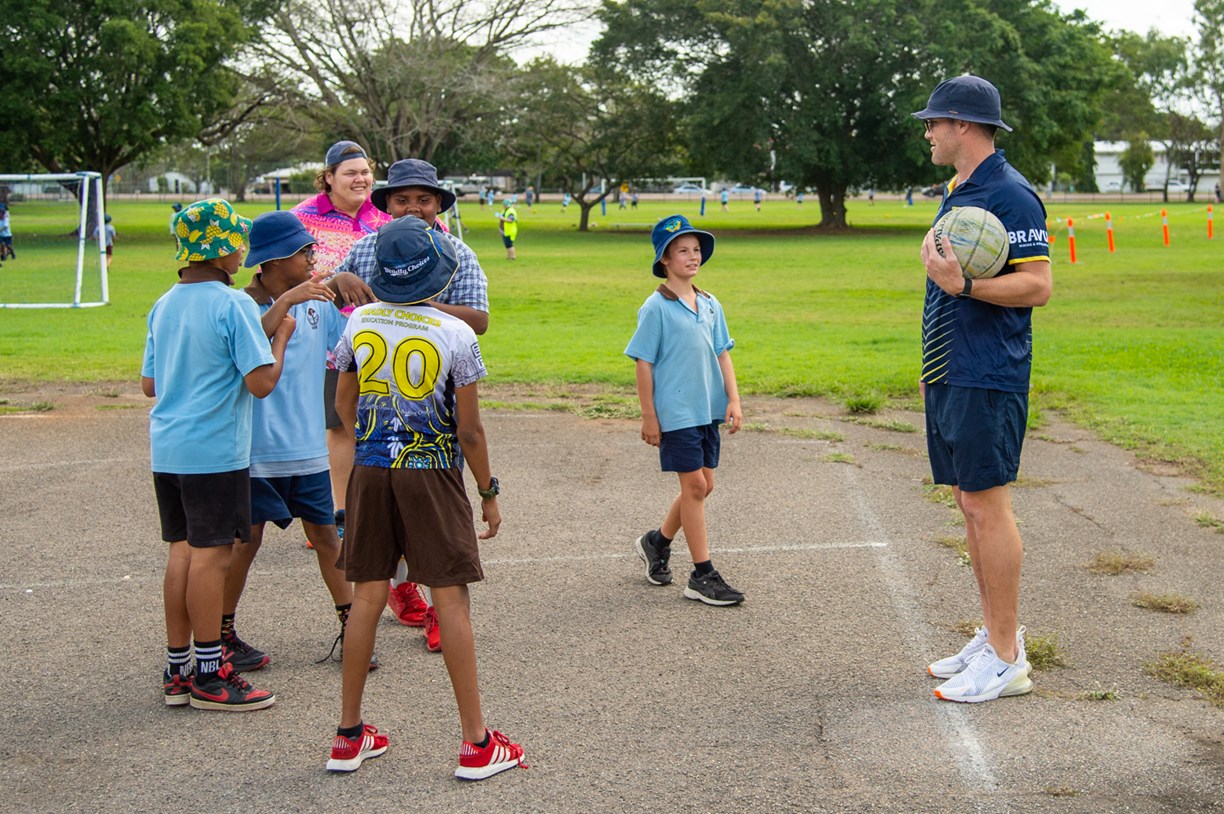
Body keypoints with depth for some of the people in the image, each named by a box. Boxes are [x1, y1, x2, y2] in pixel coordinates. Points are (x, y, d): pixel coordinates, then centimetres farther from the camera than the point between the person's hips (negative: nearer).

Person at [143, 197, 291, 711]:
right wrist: (281, 337, -1)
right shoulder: (233, 305, -13)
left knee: (182, 552, 13)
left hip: (166, 449, 8)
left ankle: (177, 670, 20)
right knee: (211, 554, -2)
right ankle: (210, 678, 4)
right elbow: (262, 382, -16)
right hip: (215, 451, -7)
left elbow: (149, 384, 15)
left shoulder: (163, 306, 10)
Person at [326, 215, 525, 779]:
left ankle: (349, 736, 18)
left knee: (368, 596, 10)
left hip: (370, 471, 4)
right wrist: (488, 493, 2)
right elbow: (469, 429, -10)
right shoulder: (455, 334, -12)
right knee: (451, 599, 1)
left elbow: (345, 406, 10)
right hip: (432, 473, -4)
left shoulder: (359, 323, 0)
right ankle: (476, 743, 6)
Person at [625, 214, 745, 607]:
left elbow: (722, 354, 13)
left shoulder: (710, 304, 9)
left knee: (703, 486, 12)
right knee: (695, 486, -5)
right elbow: (643, 363, -8)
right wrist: (648, 417, -9)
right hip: (675, 412, -7)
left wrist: (733, 399, 3)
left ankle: (657, 541, 33)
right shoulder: (657, 307, -9)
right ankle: (703, 576, 2)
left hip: (708, 410, 7)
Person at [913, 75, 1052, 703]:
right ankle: (994, 636, 21)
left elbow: (1038, 285, -19)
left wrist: (964, 285, -27)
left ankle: (1006, 658, -2)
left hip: (987, 378, -10)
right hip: (947, 374, 10)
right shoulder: (956, 192, 17)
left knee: (986, 504, -8)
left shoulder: (1010, 194, -13)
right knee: (969, 504, 12)